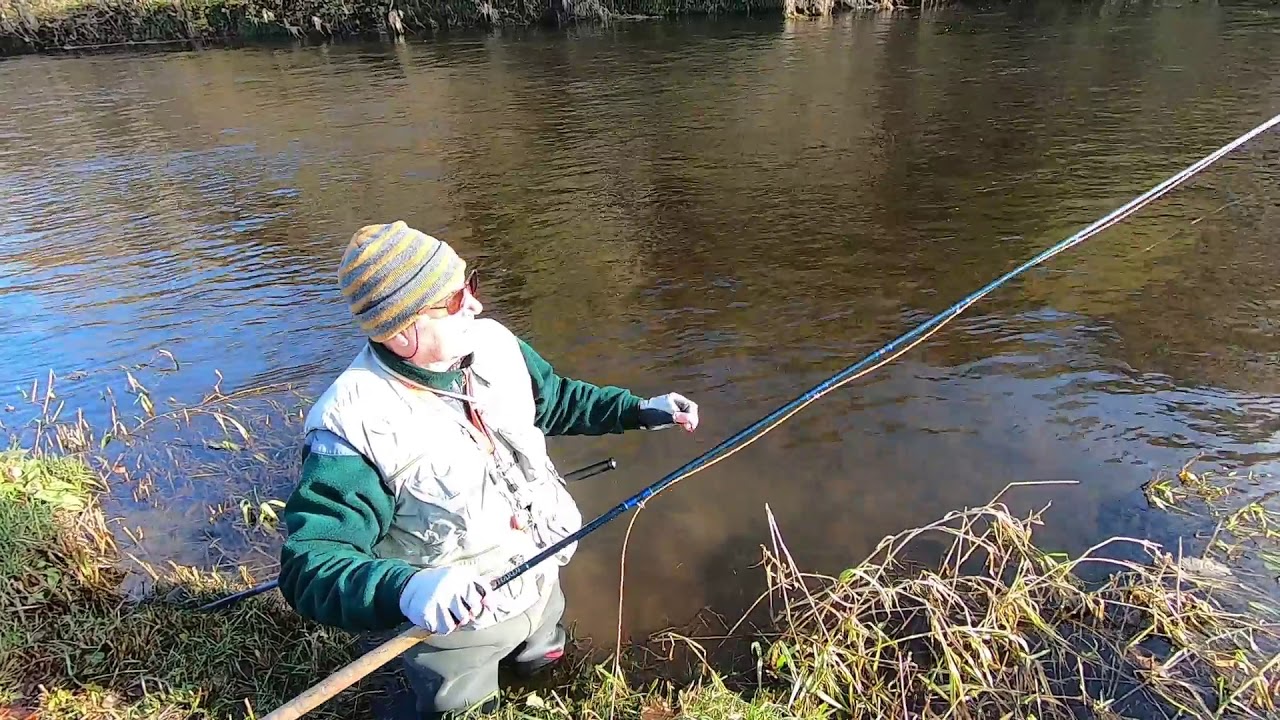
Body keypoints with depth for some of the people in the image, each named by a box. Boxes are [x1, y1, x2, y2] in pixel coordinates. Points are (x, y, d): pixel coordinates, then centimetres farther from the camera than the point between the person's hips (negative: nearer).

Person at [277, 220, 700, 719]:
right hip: (452, 624, -6)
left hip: (541, 583, 6)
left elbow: (553, 399, 6)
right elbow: (309, 565, -34)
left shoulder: (492, 343, -14)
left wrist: (639, 410, -2)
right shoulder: (356, 423, -33)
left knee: (547, 677, 33)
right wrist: (404, 589, -53)